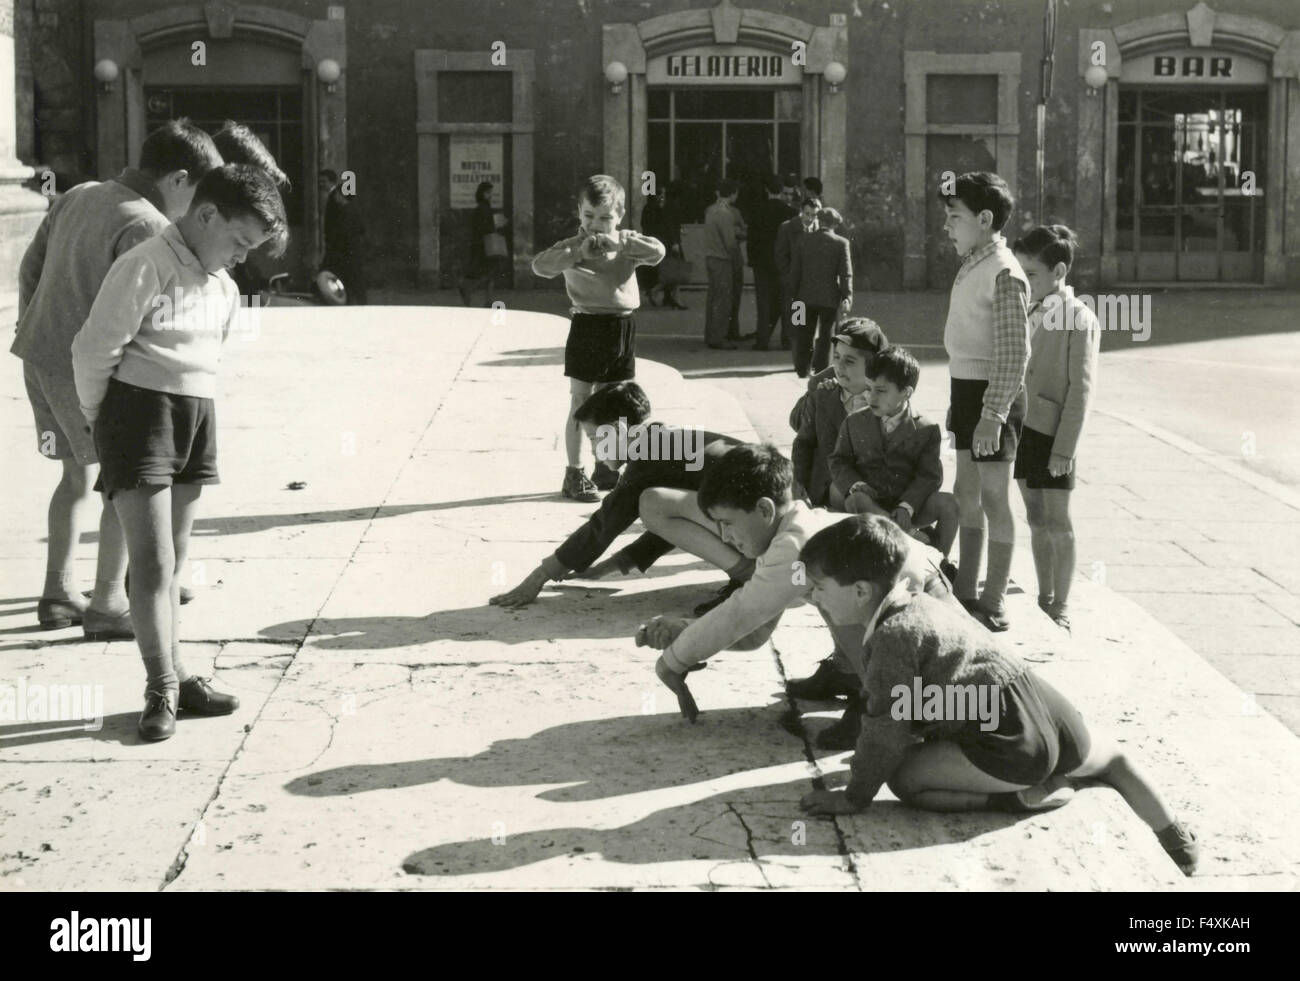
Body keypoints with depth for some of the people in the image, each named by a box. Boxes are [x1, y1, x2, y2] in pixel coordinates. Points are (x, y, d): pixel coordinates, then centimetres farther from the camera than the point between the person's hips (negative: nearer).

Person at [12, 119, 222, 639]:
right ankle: (107, 605, 6)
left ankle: (58, 592, 27)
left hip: (39, 356, 9)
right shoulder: (147, 227, -17)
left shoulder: (78, 196, 11)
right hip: (85, 367, -9)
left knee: (78, 474, 21)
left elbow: (30, 268, 18)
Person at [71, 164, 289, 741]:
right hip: (139, 415, -8)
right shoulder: (145, 268, -15)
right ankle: (162, 690, -1)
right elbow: (95, 348, -14)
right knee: (153, 560, -7)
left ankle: (174, 676, 22)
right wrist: (98, 416, -3)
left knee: (173, 560, 14)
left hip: (197, 418, 8)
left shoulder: (223, 288, 11)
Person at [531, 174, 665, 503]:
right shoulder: (572, 247, -3)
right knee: (581, 404, 0)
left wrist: (620, 243, -21)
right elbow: (540, 264, -18)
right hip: (587, 325, -4)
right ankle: (574, 474, 5)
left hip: (622, 328, 4)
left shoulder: (627, 244, 5)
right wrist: (578, 253, -27)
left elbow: (658, 252, -11)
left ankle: (604, 468, 27)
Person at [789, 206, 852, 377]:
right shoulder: (841, 243, -6)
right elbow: (846, 274, -10)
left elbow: (794, 271, 4)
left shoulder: (803, 241, 1)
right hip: (830, 297, -2)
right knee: (825, 335, 7)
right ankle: (821, 370, 8)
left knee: (804, 335, 11)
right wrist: (847, 298, -9)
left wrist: (794, 294, 11)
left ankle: (802, 369, 14)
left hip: (806, 296, 2)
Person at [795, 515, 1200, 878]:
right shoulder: (917, 604, 12)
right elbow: (917, 705, 24)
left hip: (1011, 741, -10)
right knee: (1111, 758, 37)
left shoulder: (892, 636, -18)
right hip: (1050, 713, 10)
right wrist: (869, 757, 28)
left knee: (905, 779, -13)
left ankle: (1029, 796, -9)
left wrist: (855, 796, -6)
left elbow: (888, 727, -16)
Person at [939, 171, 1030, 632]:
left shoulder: (1004, 273, -17)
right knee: (966, 492, 16)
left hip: (992, 393, -9)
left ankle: (994, 605, 7)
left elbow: (1014, 355, -21)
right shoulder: (971, 266, 11)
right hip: (967, 387, 9)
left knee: (993, 498, -2)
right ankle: (966, 592, 27)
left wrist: (992, 414, -25)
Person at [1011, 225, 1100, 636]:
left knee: (1057, 523, 0)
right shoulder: (1031, 313, 11)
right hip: (1023, 427, 7)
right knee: (1036, 521, 14)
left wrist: (1065, 448, -17)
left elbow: (1081, 390, -14)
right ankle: (1044, 600, 24)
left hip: (1054, 433, -7)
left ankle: (1060, 610, 8)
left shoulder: (1079, 319, -12)